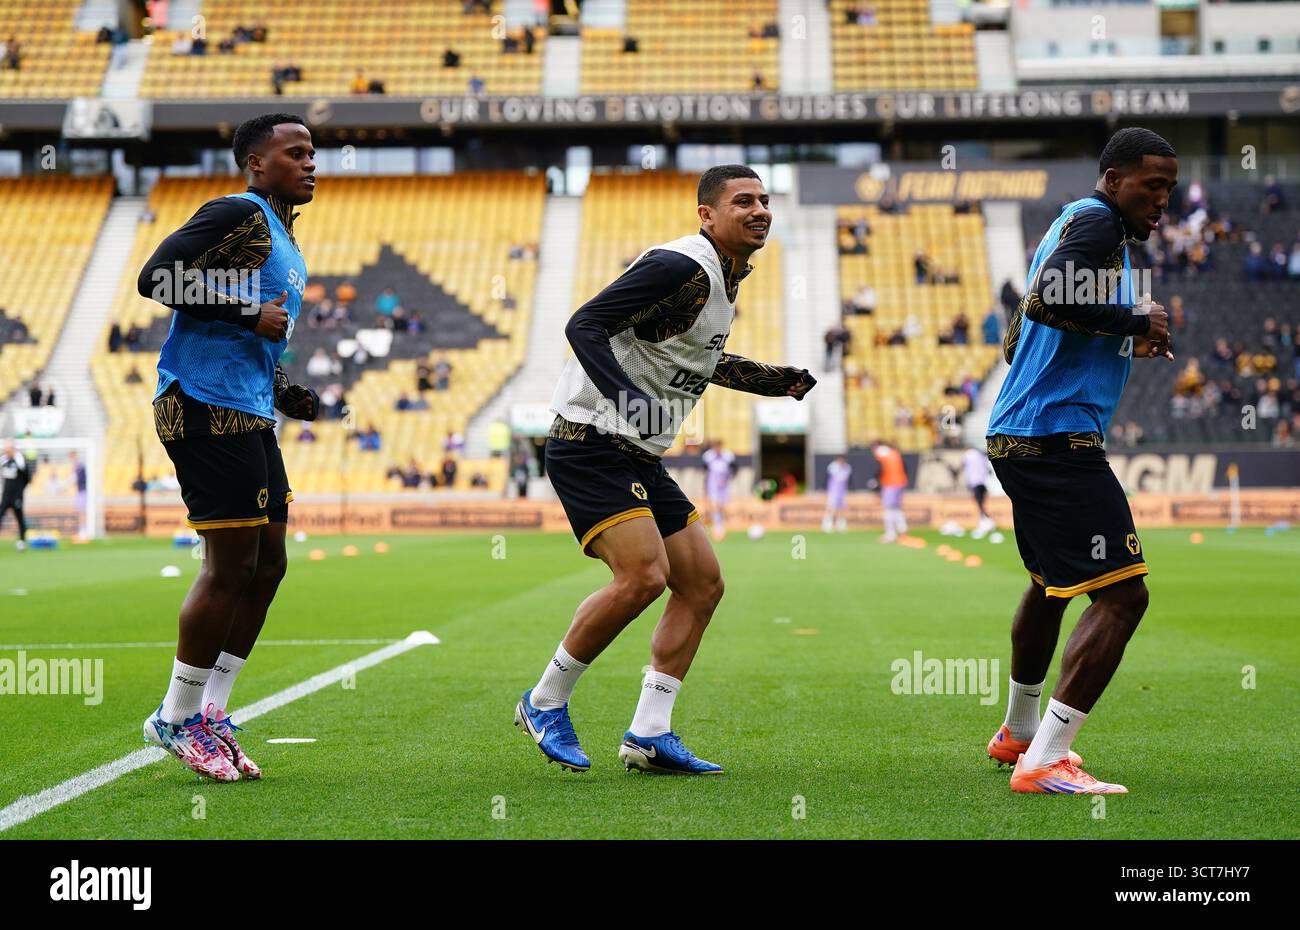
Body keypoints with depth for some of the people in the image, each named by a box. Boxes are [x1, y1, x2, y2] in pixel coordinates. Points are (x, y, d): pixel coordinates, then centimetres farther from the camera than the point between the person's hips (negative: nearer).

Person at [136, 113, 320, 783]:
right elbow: (155, 278, -18)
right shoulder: (238, 214, -8)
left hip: (249, 416, 10)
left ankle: (210, 716, 17)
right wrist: (248, 312, -18)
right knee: (231, 566, -8)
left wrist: (288, 396, 15)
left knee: (266, 565, 9)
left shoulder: (284, 244, 22)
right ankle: (176, 718, 4)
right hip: (206, 408, -10)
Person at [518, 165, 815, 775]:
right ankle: (545, 704, -3)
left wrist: (773, 381, 26)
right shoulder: (681, 267, -16)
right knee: (643, 575, -22)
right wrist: (624, 396, -35)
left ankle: (648, 734, 10)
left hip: (640, 458, 10)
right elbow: (585, 325, -22)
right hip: (590, 444, -10)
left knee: (703, 582, 7)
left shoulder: (726, 279, 15)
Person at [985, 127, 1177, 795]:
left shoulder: (1068, 226, 22)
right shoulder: (1097, 222, -8)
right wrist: (1135, 323, -16)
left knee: (1052, 582, 27)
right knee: (1122, 593, -14)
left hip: (1016, 435, 11)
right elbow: (1046, 301, -26)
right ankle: (1044, 761, -17)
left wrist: (1123, 344, 21)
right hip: (1057, 436, -11)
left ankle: (1017, 734, 41)